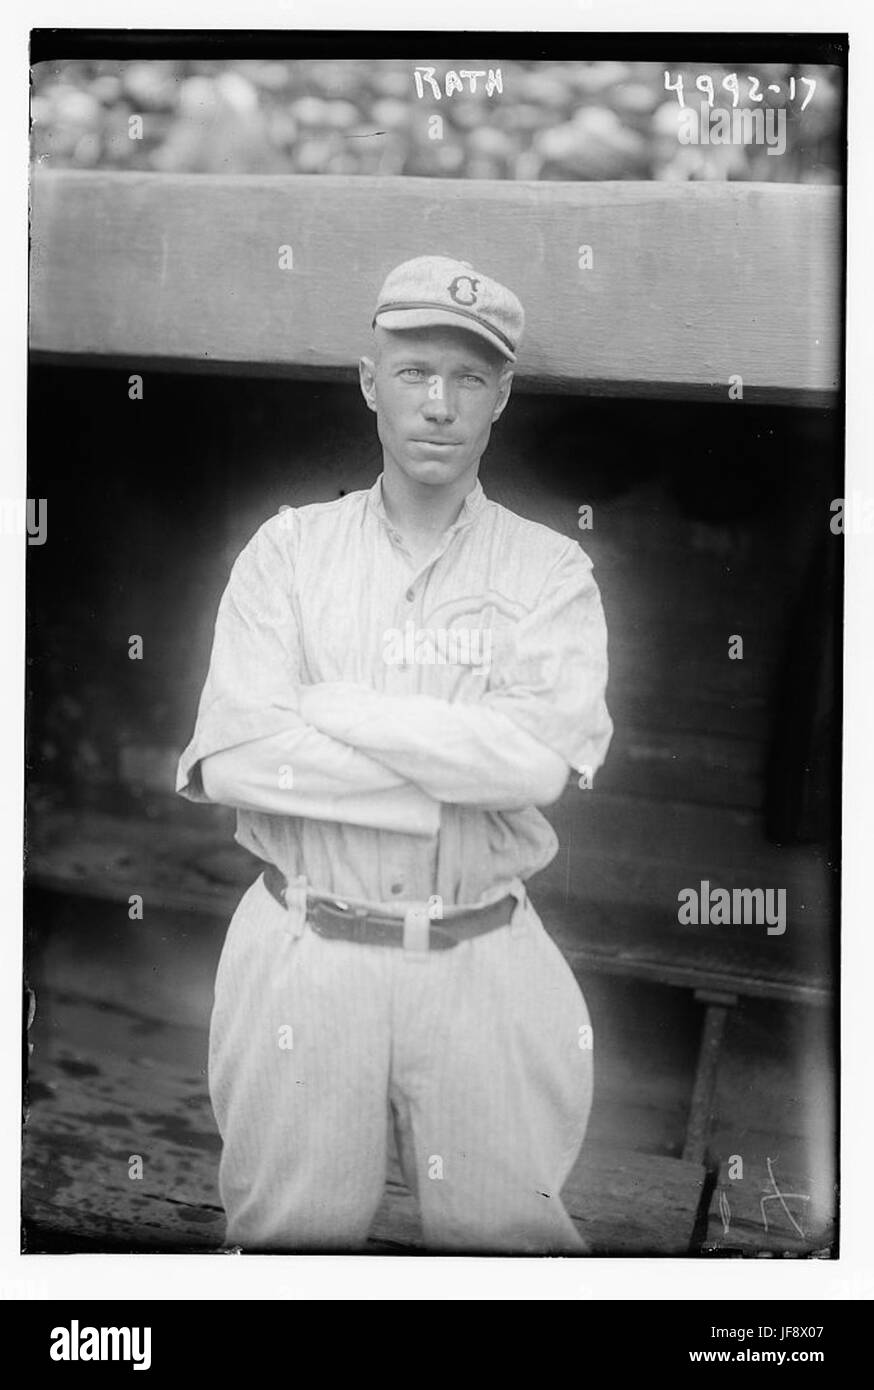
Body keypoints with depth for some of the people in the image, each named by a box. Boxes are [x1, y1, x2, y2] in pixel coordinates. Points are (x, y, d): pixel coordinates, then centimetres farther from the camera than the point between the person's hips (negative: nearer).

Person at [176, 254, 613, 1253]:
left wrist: (320, 707, -15)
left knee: (509, 1235, 12)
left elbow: (538, 756, -19)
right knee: (290, 1241, 15)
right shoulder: (289, 549, 0)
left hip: (484, 964, 0)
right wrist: (461, 777, -15)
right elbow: (229, 758, -14)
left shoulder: (551, 571, -1)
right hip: (303, 950, 1)